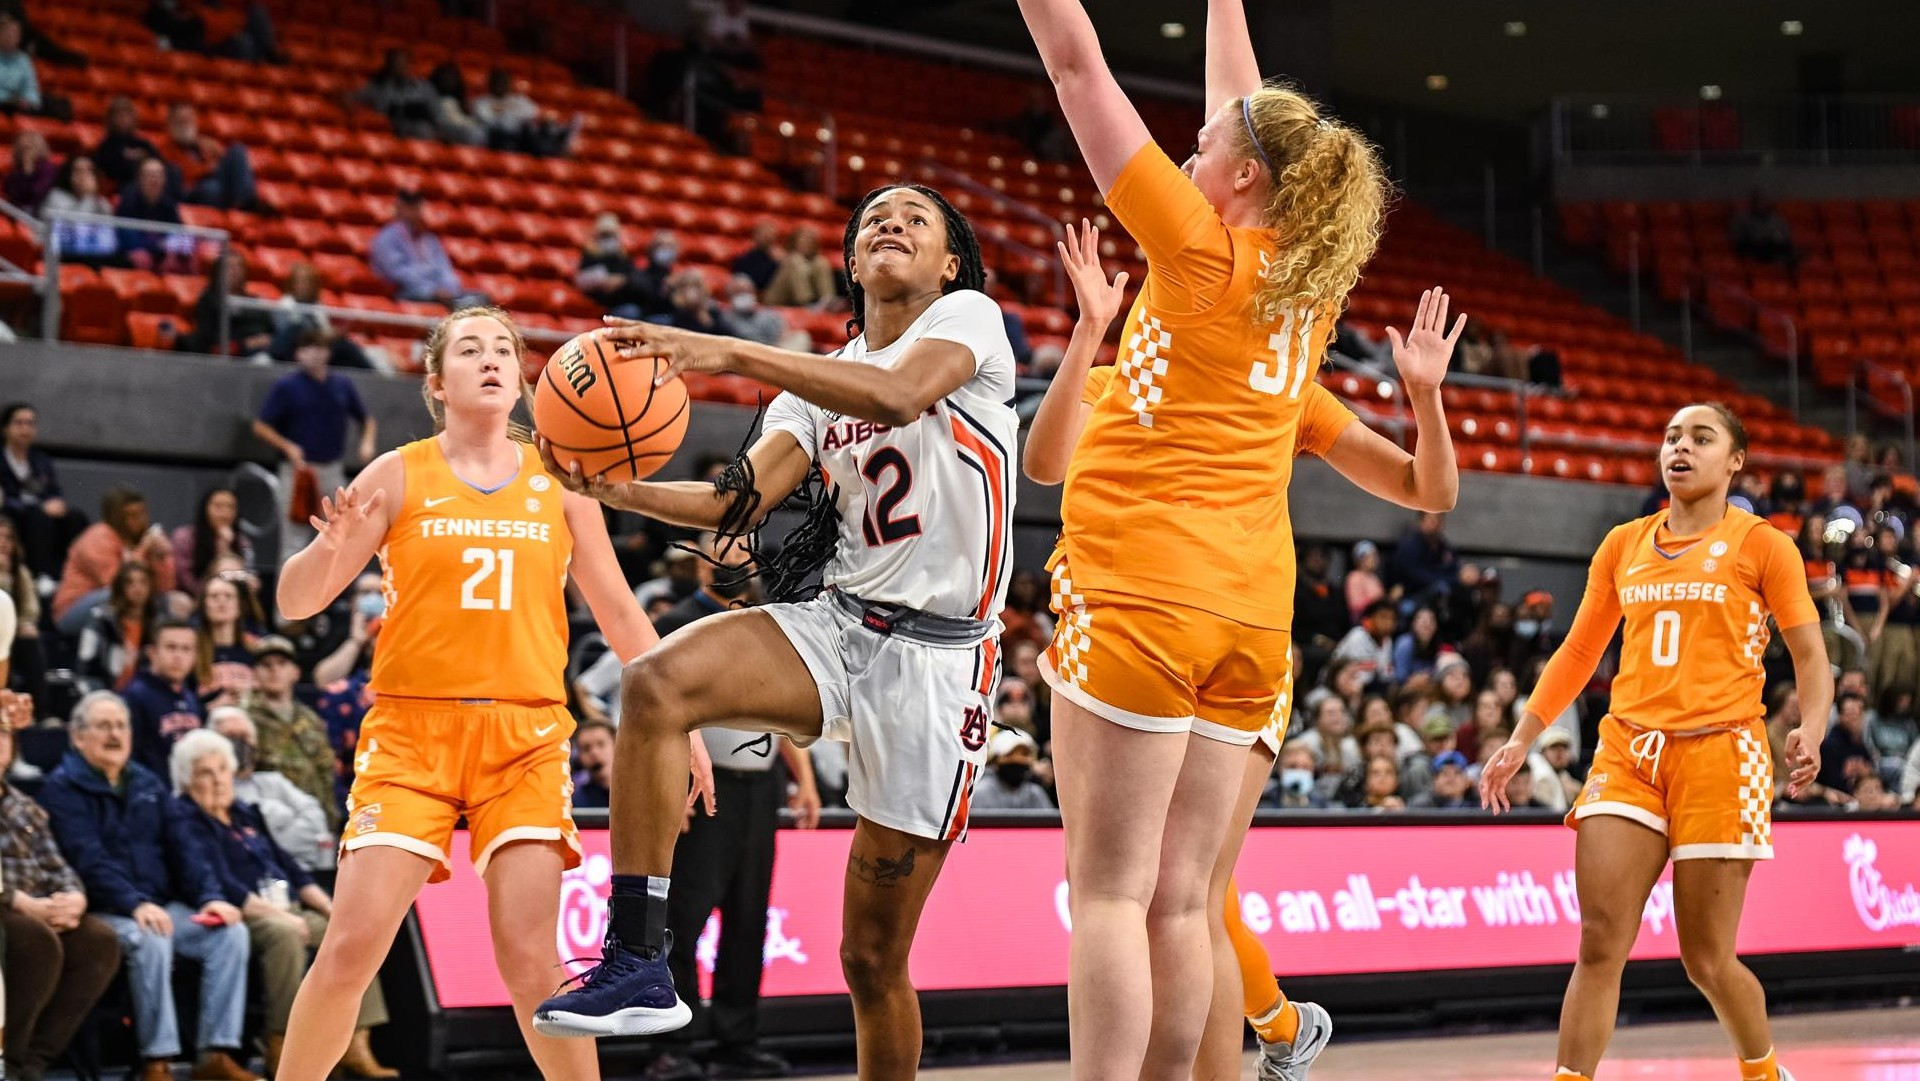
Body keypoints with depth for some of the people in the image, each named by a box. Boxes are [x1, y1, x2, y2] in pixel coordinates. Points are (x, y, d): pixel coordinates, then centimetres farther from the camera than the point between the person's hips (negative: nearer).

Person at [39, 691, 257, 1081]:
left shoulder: (147, 785, 20)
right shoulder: (62, 789, -1)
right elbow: (90, 861, -16)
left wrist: (209, 896, -3)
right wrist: (136, 905, -30)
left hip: (163, 906, 6)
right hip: (103, 913, -6)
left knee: (230, 932, -16)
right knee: (149, 940, -36)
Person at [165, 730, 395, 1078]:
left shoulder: (246, 815, 23)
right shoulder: (184, 821, -3)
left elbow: (289, 868, 22)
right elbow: (215, 885, -17)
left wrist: (331, 908, 7)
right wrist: (278, 915, -23)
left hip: (285, 910, 8)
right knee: (282, 934, -36)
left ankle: (355, 1047, -15)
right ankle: (281, 1047, -33)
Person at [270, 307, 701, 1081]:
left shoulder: (559, 483, 9)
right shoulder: (399, 476, 4)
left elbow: (619, 616, 13)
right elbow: (295, 602, 2)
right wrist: (332, 548, -20)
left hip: (524, 736, 1)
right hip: (412, 729, -1)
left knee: (530, 958, -9)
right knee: (353, 945, -8)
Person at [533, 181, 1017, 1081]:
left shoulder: (968, 317, 0)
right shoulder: (825, 380, 18)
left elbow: (901, 395, -23)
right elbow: (740, 502, 5)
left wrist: (730, 354, -29)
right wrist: (620, 490, -13)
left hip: (938, 656, -5)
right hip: (836, 626, 5)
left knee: (873, 954, 0)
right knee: (658, 683, -28)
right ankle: (636, 960, -29)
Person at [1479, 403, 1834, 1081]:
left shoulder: (1761, 544, 4)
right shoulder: (1623, 546, 15)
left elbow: (1810, 655, 2)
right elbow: (1579, 652, 20)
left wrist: (1811, 731, -17)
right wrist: (1522, 739, 13)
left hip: (1720, 754, -3)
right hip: (1628, 750, 3)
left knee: (1707, 960, 1)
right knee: (1600, 944, -9)